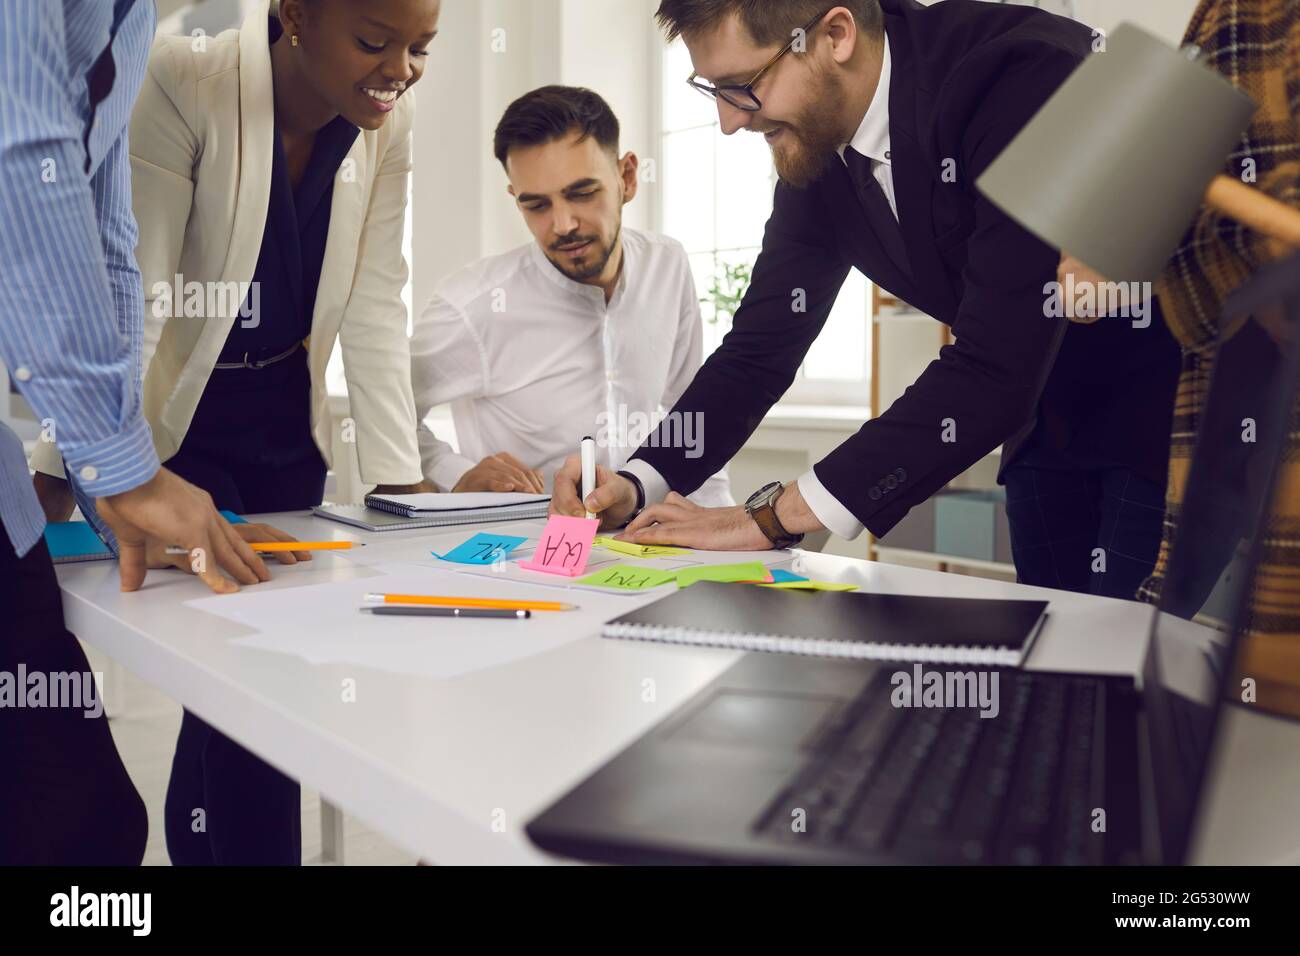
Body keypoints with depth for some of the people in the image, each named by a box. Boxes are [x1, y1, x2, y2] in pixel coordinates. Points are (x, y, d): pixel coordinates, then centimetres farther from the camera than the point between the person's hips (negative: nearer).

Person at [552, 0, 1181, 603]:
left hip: (1168, 407, -5)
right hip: (1049, 420, 6)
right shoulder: (812, 143, -6)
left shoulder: (1024, 75, -29)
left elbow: (996, 366, -34)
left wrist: (774, 516, -31)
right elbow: (762, 343, -1)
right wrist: (638, 486, -15)